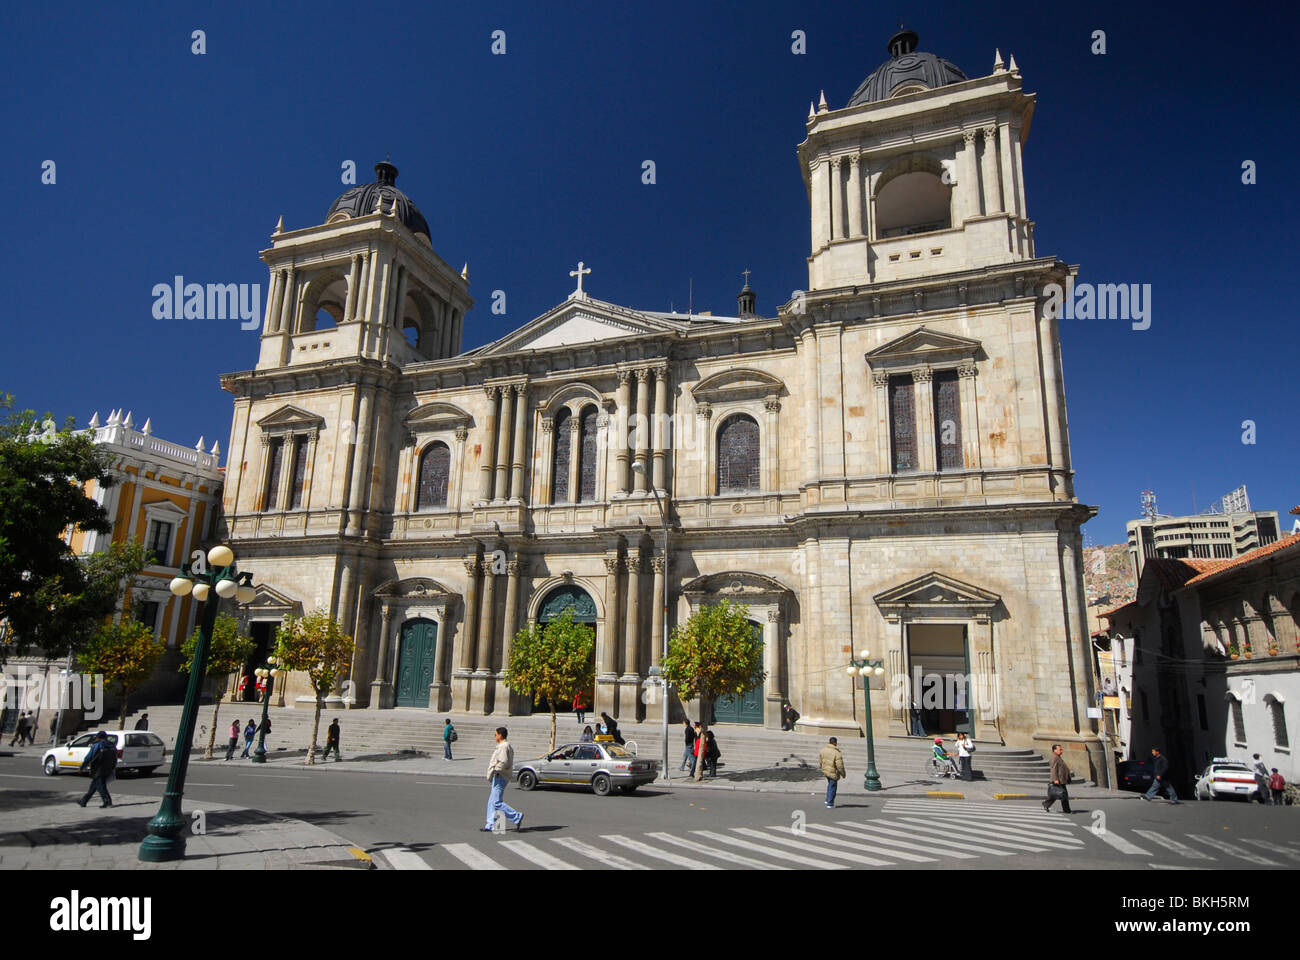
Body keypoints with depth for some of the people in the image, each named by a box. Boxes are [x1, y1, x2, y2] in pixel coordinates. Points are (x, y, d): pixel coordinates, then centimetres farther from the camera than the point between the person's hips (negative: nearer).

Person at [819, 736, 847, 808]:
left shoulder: (823, 749, -1)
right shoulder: (837, 753, -22)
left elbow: (820, 761, 9)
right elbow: (839, 766, -19)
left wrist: (822, 767, 24)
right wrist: (843, 774, -5)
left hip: (825, 771, 7)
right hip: (833, 773, -7)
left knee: (830, 785, 26)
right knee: (832, 787, 6)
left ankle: (828, 800, 30)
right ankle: (830, 804, 11)